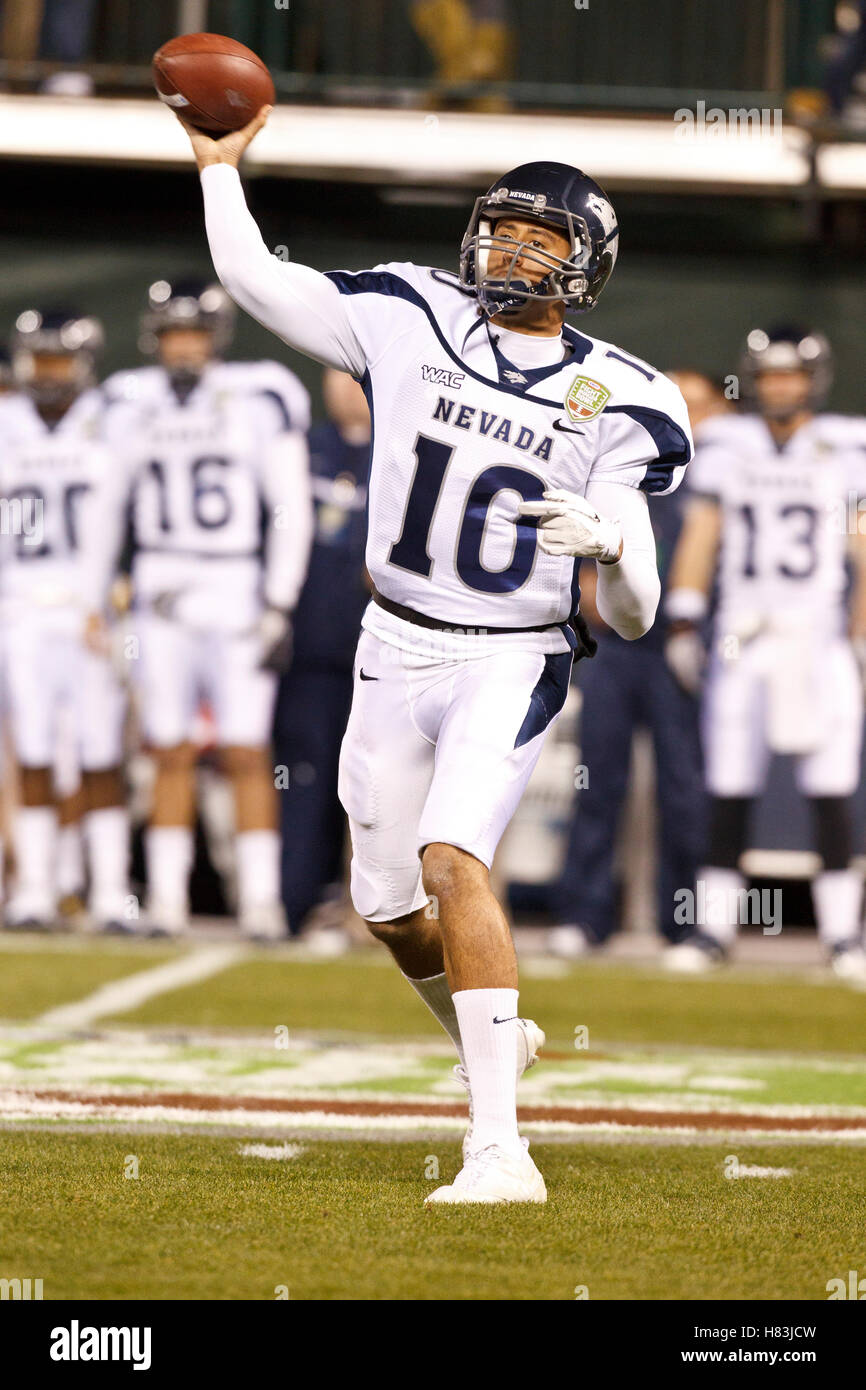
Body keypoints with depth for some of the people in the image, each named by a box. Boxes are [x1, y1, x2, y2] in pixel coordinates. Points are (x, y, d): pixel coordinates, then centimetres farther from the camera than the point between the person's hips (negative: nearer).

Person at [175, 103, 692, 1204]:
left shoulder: (611, 406, -8)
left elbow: (633, 616, -9)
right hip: (396, 656, 5)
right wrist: (219, 163, 10)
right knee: (389, 905, 13)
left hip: (511, 665, -5)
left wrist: (608, 542, -29)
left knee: (451, 859, -27)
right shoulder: (414, 323, -1)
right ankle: (492, 1037, 47)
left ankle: (499, 1151, -32)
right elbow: (252, 278, 9)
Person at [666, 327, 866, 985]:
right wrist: (683, 625, 0)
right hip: (741, 636, 2)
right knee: (729, 790, 2)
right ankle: (717, 925, 8)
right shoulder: (726, 447, 7)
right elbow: (699, 537, 8)